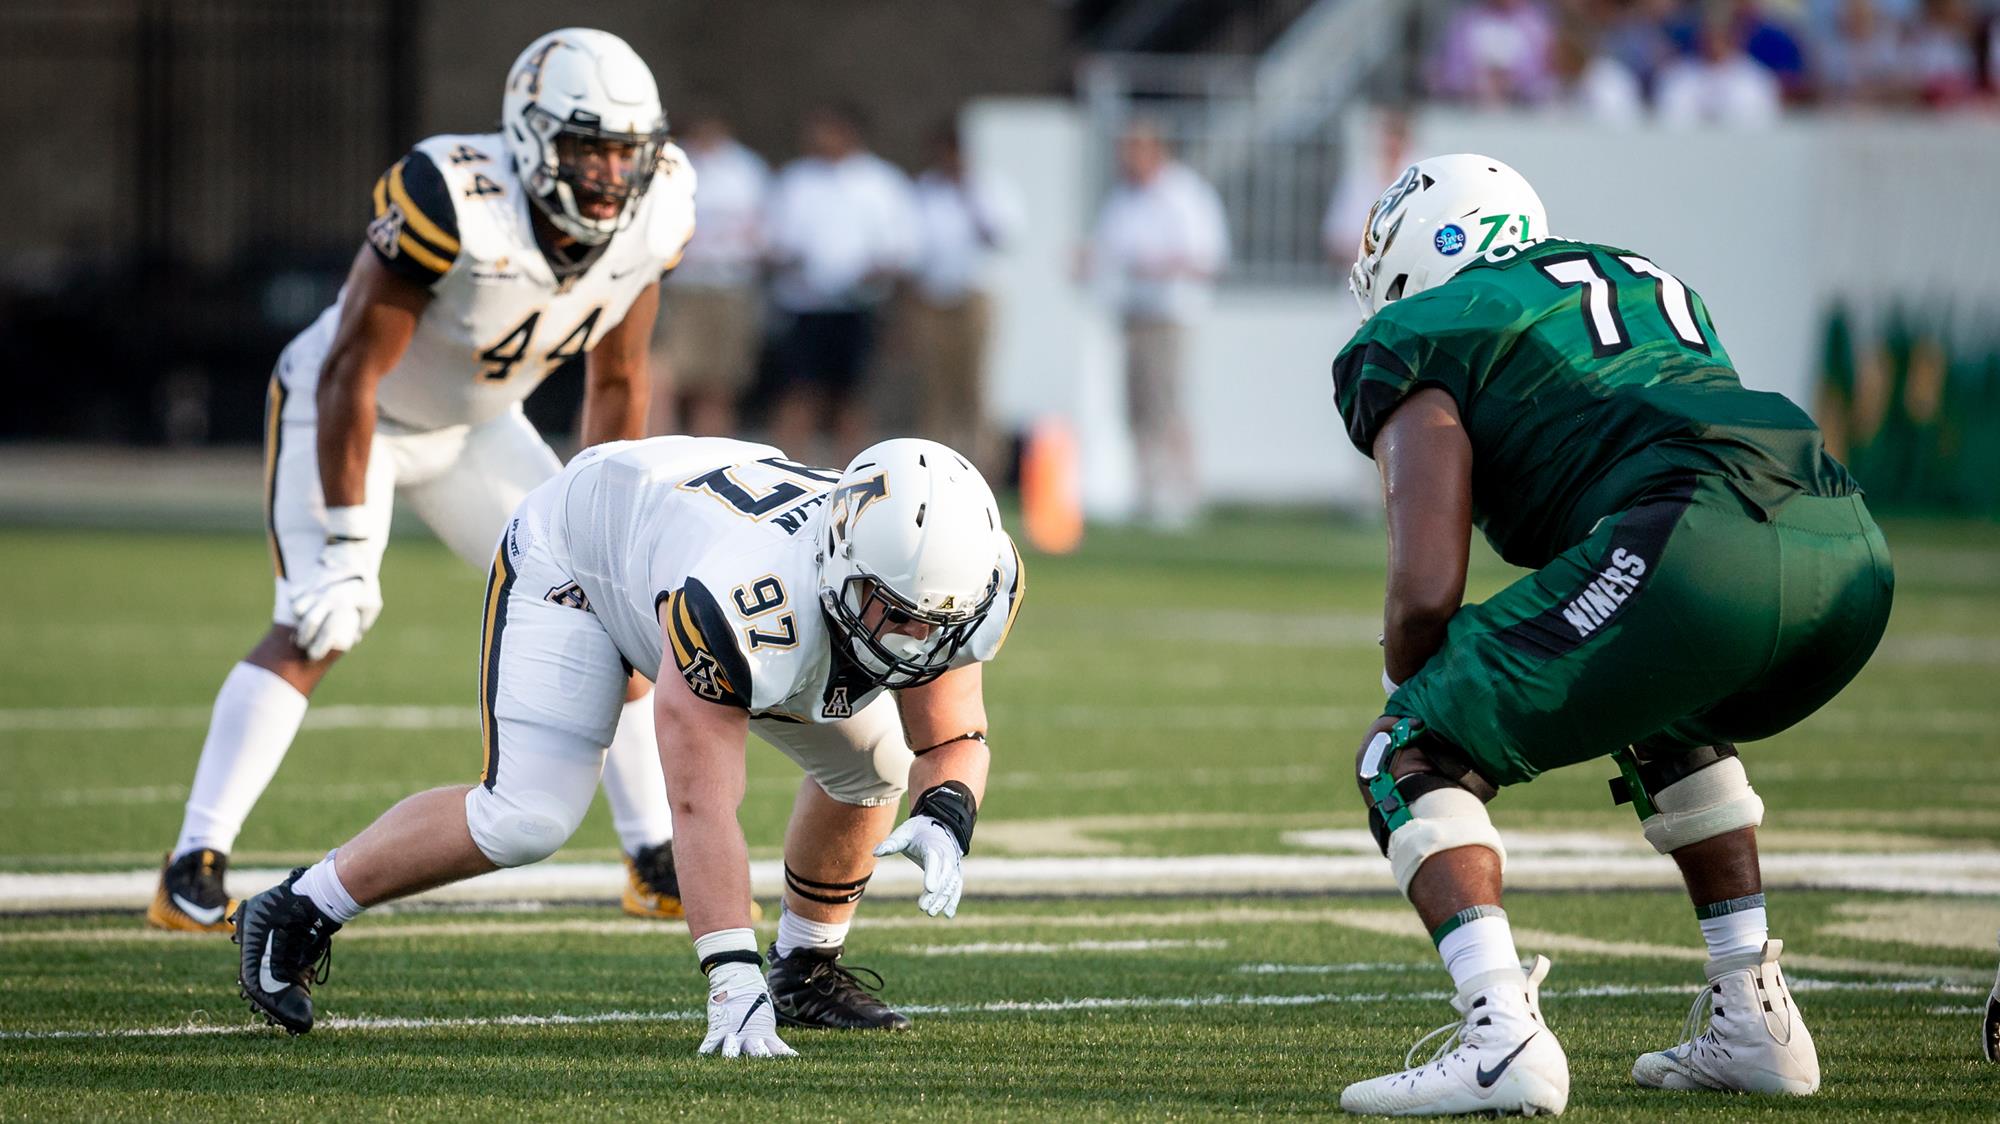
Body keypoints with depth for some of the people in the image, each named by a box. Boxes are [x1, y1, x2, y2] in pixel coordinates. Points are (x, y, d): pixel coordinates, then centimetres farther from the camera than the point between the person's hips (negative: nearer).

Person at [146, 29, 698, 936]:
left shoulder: (650, 217, -16)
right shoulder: (453, 204, -35)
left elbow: (616, 383, 0)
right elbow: (353, 374, -29)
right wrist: (346, 546, -28)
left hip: (475, 424, 6)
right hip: (346, 411, -6)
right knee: (317, 628, -22)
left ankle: (656, 863, 10)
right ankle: (193, 874, -21)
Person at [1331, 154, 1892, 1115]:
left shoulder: (1419, 342, 13)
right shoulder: (1646, 285, 36)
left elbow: (1427, 590, 3)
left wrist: (1407, 698, 24)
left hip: (1698, 557, -7)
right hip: (1850, 552, 8)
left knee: (1409, 761, 4)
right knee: (1662, 719, 38)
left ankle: (1502, 1036, -15)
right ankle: (1753, 1023, 31)